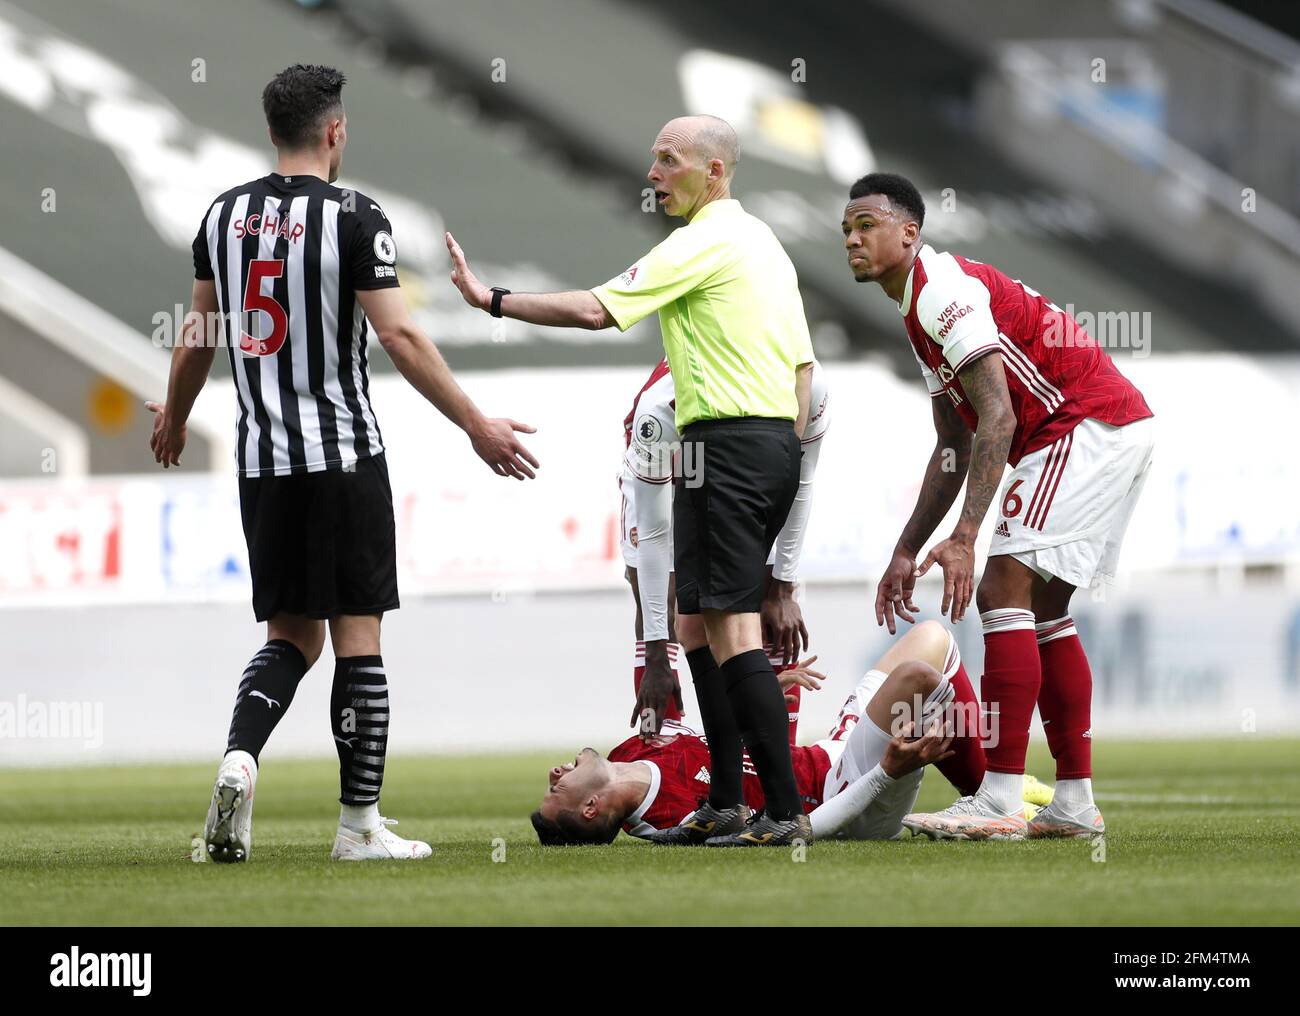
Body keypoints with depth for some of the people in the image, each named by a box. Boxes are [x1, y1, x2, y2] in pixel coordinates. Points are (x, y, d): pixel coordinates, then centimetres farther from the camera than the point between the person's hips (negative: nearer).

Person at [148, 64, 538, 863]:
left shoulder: (225, 215, 7)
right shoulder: (354, 219, -10)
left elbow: (199, 337, 16)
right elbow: (400, 336, -15)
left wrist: (174, 417, 34)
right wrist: (479, 427, -10)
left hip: (262, 459, 5)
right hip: (342, 456, -5)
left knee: (291, 635, 13)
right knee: (357, 634, 2)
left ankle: (241, 758, -12)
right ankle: (360, 822, 2)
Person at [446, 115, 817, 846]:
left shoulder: (705, 241, -10)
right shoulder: (764, 242, 19)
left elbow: (597, 310, -16)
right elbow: (802, 364, 20)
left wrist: (495, 299, -8)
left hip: (725, 442, -10)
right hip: (775, 439, 10)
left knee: (732, 630, -12)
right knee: (699, 625, 14)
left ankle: (787, 810, -17)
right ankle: (726, 805, 14)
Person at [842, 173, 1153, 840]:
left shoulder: (941, 290, -13)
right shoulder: (921, 310, 19)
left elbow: (998, 419, -22)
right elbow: (953, 448, 24)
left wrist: (965, 537, -28)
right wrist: (907, 551, 22)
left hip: (1085, 429, -11)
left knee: (1005, 591, -15)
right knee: (1042, 609, 13)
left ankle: (999, 802, -19)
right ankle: (1075, 803, 15)